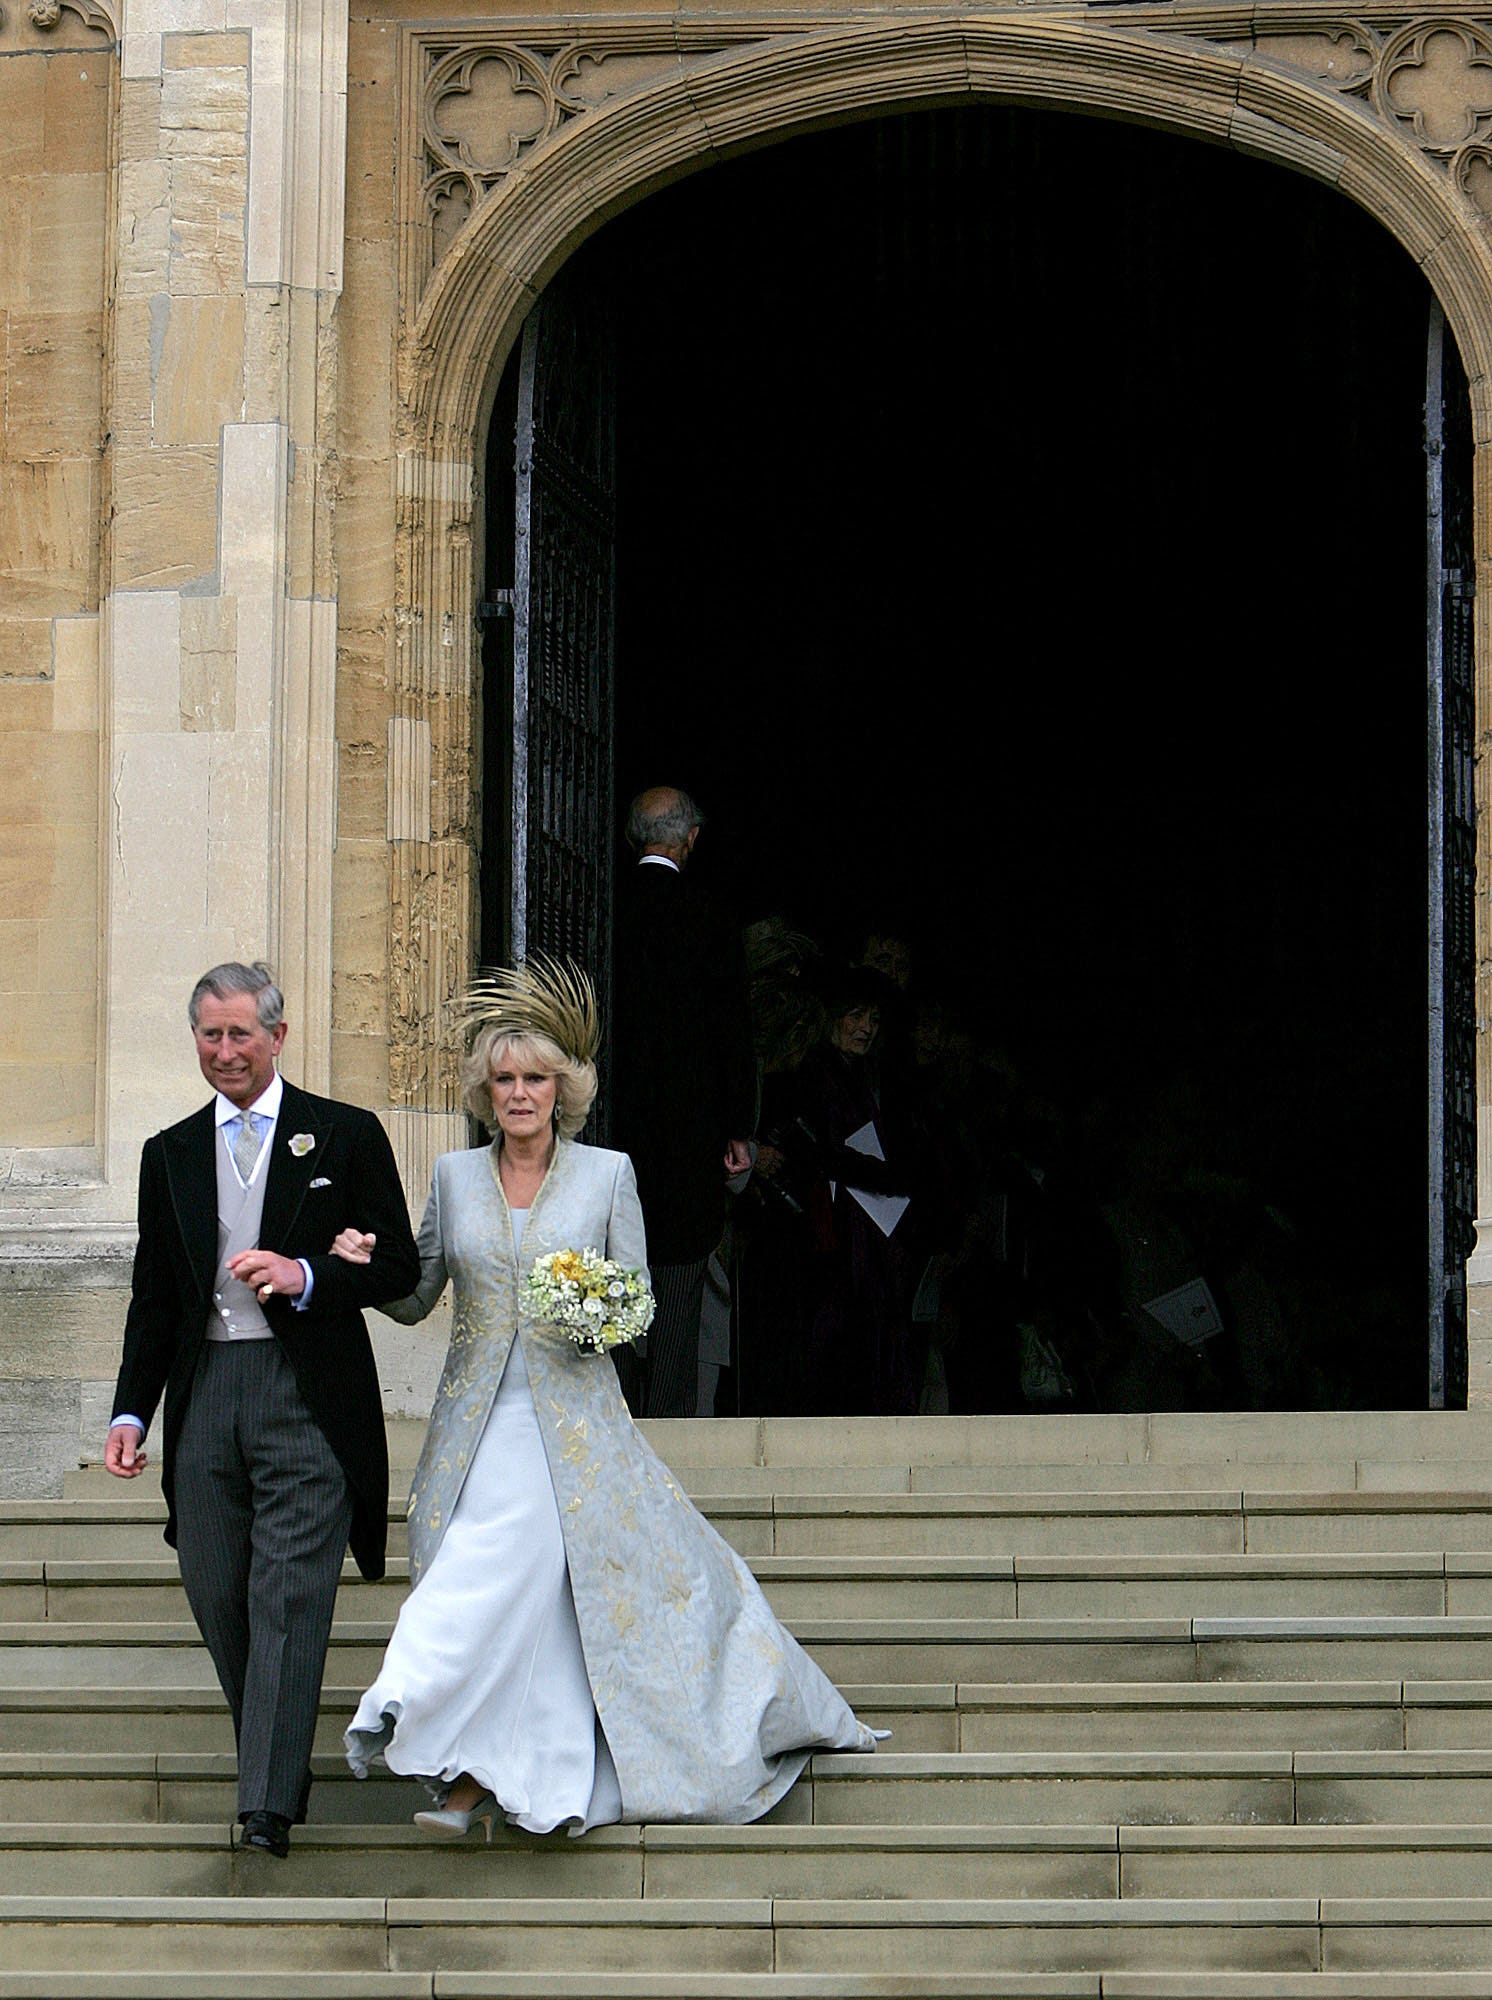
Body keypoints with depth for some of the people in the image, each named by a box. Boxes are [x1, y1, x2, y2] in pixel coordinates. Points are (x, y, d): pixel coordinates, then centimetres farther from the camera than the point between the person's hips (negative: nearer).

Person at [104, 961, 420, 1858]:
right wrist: (131, 1412, 6)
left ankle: (269, 1804, -14)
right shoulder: (170, 1154, 14)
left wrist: (306, 1278, -15)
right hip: (205, 1396, 4)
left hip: (308, 1399, -4)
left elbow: (399, 1267, 2)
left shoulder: (347, 1136, 3)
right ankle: (278, 1766, 23)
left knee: (289, 1598, -11)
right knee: (218, 1598, 5)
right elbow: (154, 1300, 16)